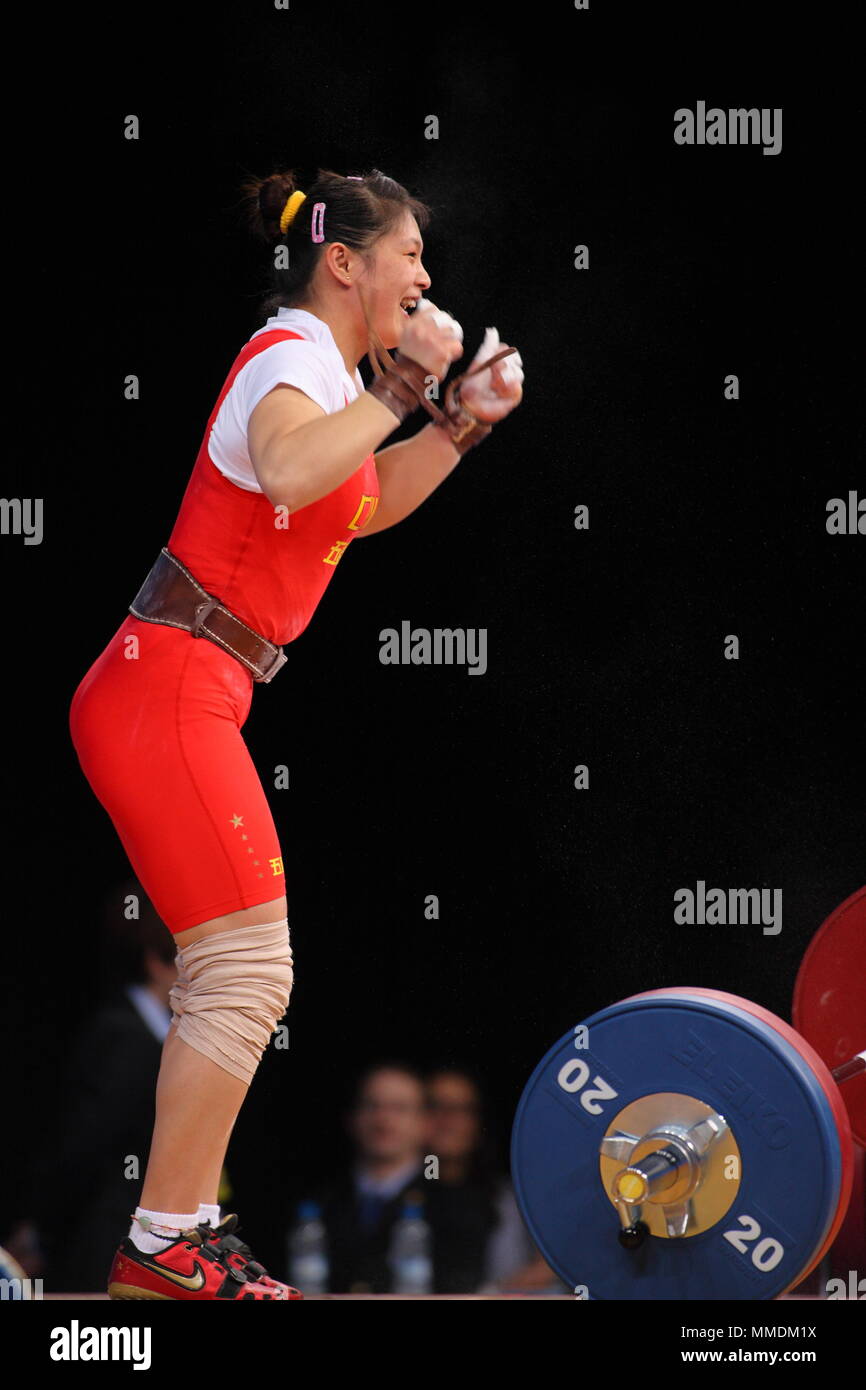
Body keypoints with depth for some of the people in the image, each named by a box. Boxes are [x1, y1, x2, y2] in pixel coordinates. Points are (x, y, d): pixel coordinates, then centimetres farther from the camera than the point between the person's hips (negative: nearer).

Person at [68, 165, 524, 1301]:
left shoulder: (324, 363, 17)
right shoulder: (293, 356, -12)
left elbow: (363, 508, 34)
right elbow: (288, 469, -36)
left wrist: (461, 421, 22)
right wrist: (399, 388, -28)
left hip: (187, 697, 10)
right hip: (167, 691, -10)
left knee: (239, 979, 12)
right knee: (246, 972, -10)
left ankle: (186, 1228, 16)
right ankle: (161, 1247, -6)